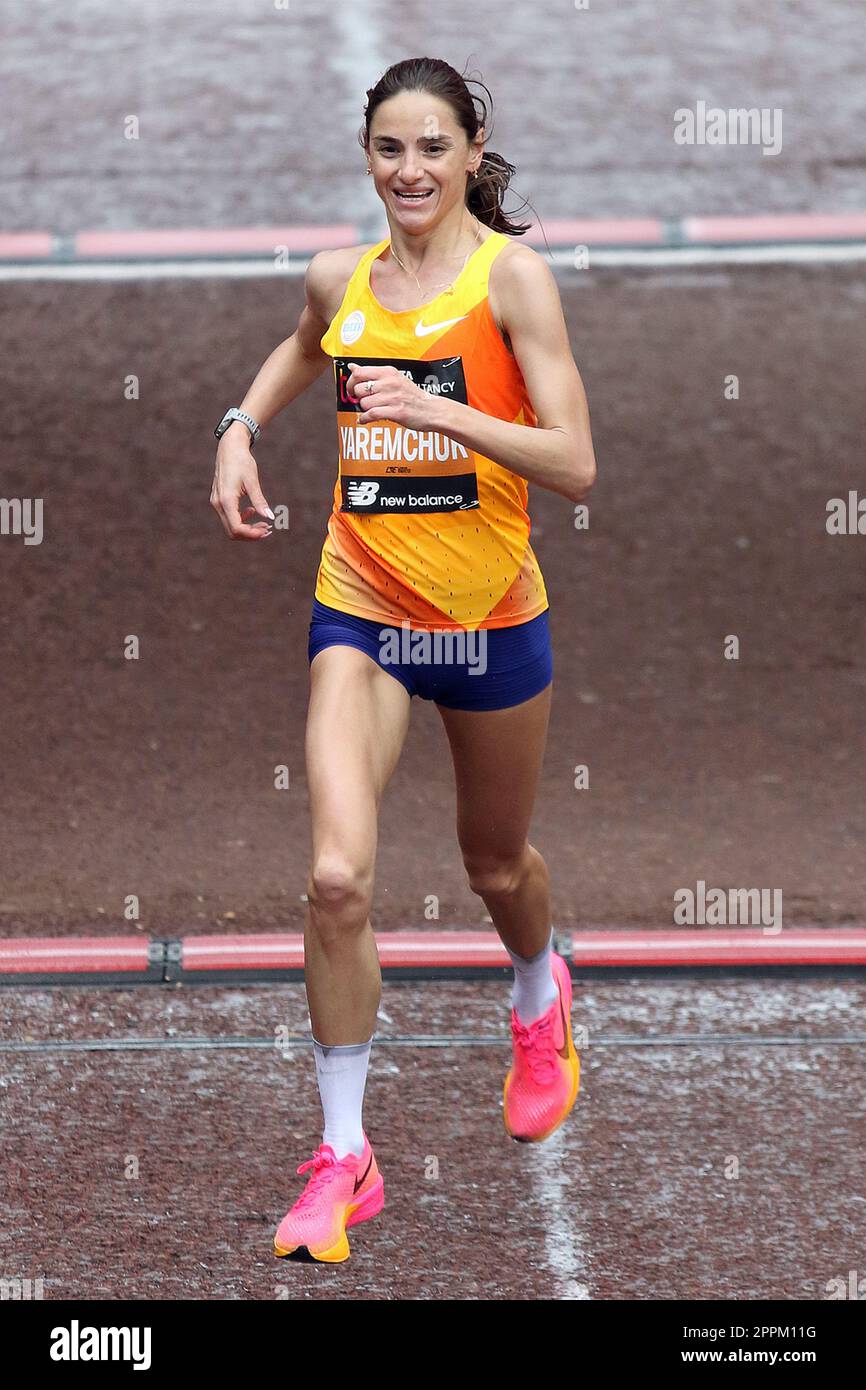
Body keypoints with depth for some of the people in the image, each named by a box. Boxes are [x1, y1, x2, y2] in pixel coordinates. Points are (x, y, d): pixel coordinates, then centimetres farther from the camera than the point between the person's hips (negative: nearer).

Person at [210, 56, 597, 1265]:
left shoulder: (511, 276, -12)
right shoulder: (340, 280, 2)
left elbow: (574, 465, -18)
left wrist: (440, 411, -29)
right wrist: (241, 432, 11)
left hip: (490, 618, -2)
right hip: (360, 613, 2)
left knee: (496, 866, 19)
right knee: (338, 876, -16)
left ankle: (539, 1000, 56)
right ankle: (343, 1157, -6)